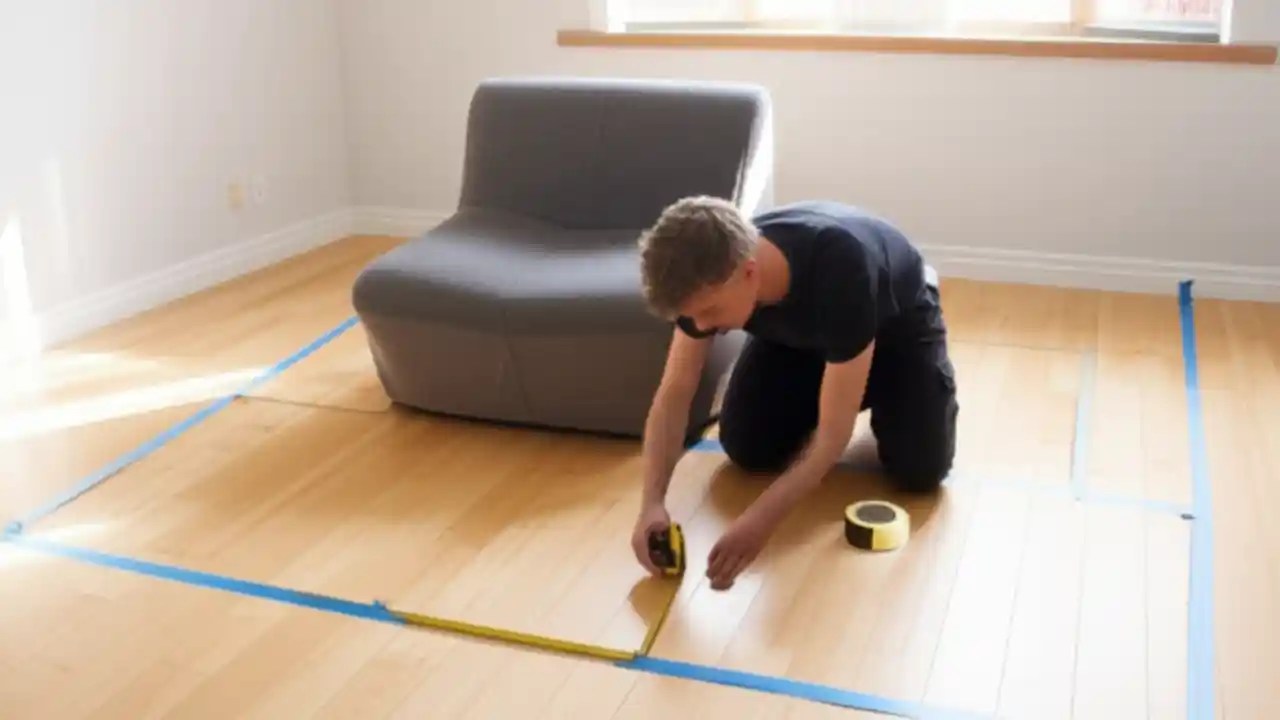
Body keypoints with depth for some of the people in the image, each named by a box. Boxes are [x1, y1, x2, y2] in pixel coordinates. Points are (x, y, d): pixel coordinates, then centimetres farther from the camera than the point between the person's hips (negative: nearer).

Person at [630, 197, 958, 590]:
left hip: (895, 322, -3)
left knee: (918, 471, -16)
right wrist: (652, 502, -37)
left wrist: (761, 522, -47)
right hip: (797, 331, 4)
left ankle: (876, 386, 13)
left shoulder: (840, 271, -46)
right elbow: (674, 393, -24)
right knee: (745, 447, -9)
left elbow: (833, 436, -41)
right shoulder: (706, 277, -32)